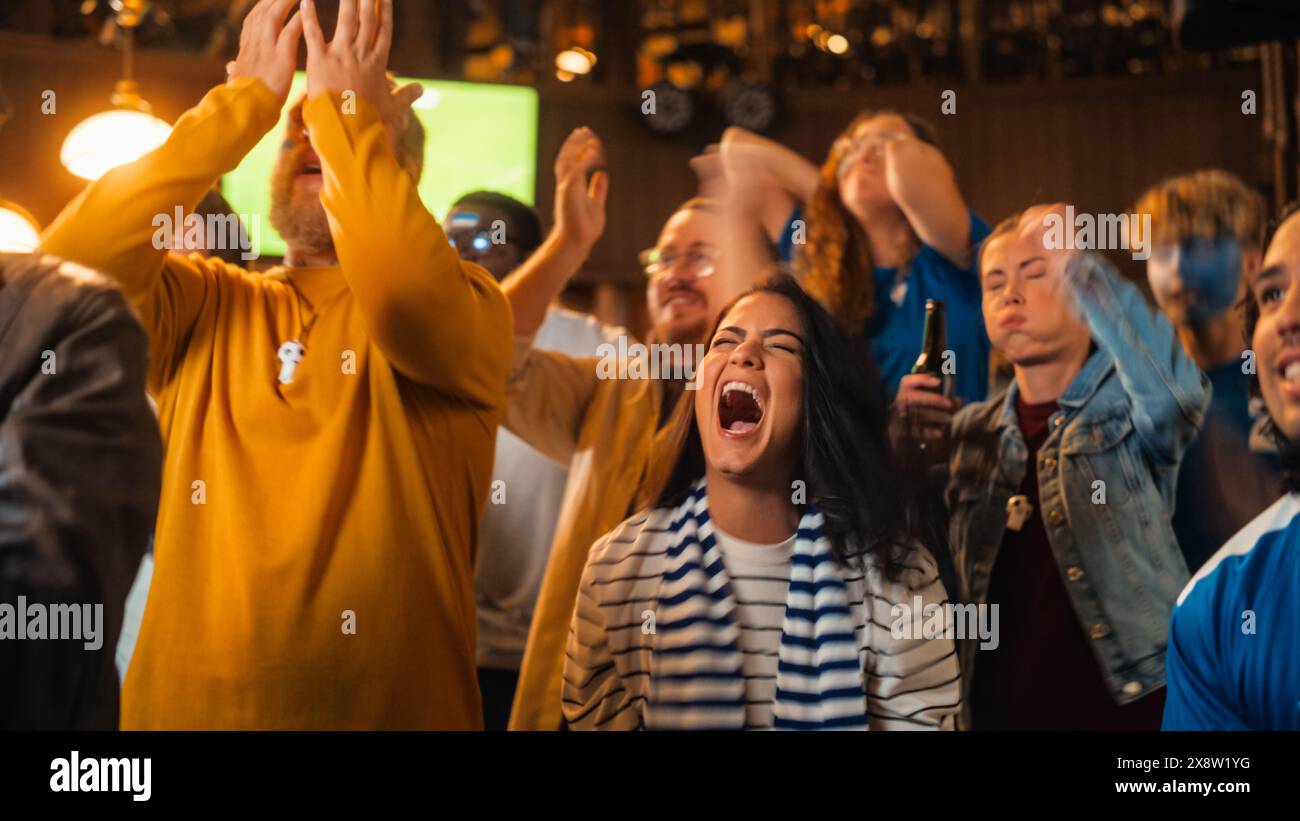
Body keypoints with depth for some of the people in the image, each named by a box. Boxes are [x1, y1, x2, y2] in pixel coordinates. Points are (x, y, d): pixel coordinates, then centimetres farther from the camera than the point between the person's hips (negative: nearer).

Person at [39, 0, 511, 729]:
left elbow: (403, 297, -25)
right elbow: (69, 267, -11)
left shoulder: (468, 308, -3)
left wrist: (347, 110, -11)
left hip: (388, 707, -2)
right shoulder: (207, 306, 7)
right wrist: (246, 104, -7)